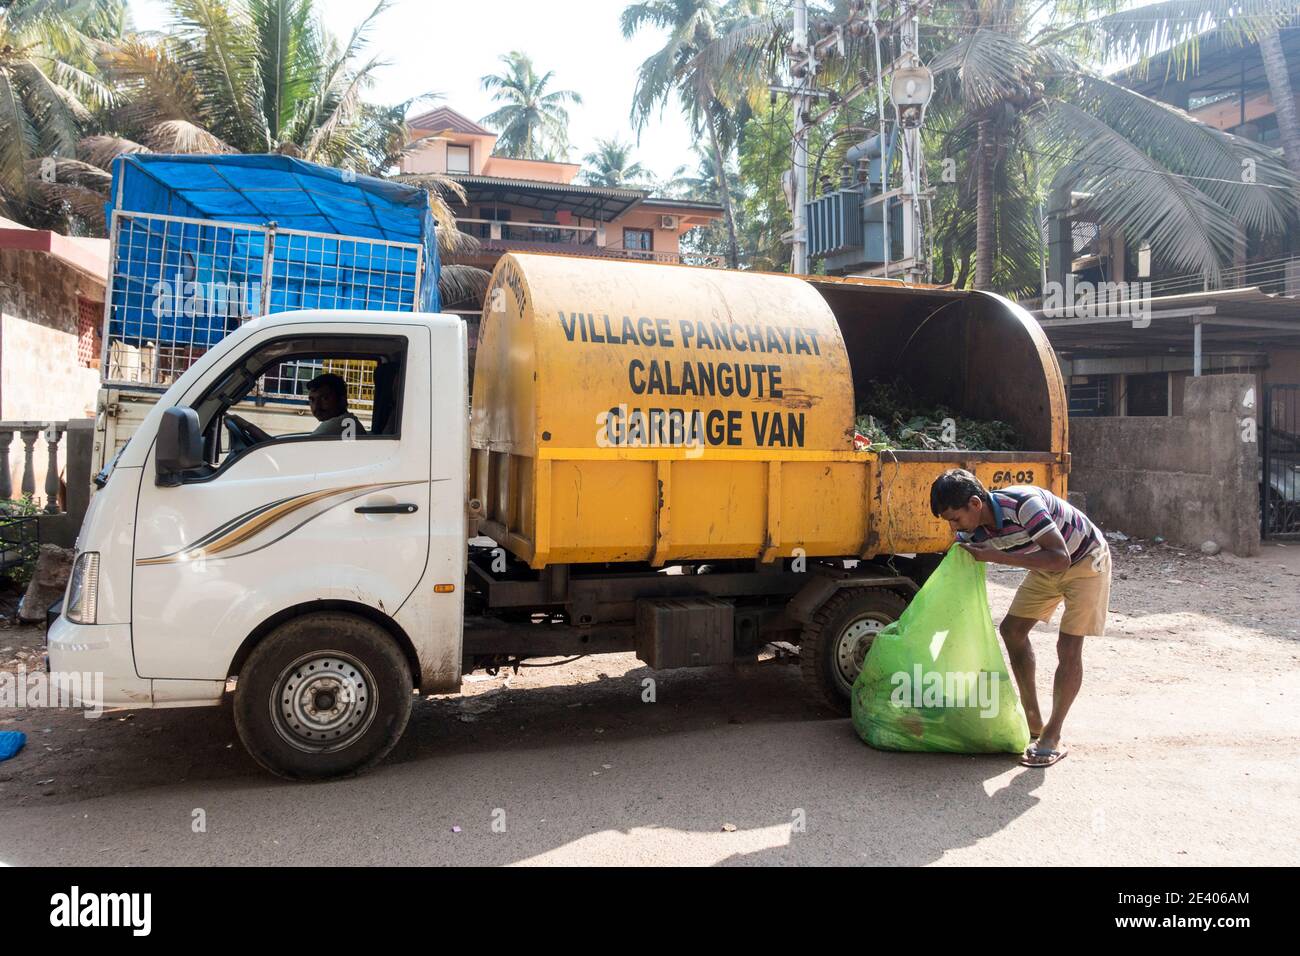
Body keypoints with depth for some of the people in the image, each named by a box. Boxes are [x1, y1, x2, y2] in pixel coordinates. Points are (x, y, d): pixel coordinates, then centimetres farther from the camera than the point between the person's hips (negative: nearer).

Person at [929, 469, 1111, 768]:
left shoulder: (1022, 503, -38)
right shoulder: (972, 531, -16)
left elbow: (1060, 558, -42)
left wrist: (996, 557, -42)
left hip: (1085, 561, -7)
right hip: (1046, 566, 8)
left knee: (1068, 647, -12)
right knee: (1012, 629, 6)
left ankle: (1052, 738, -2)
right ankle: (1033, 720, 18)